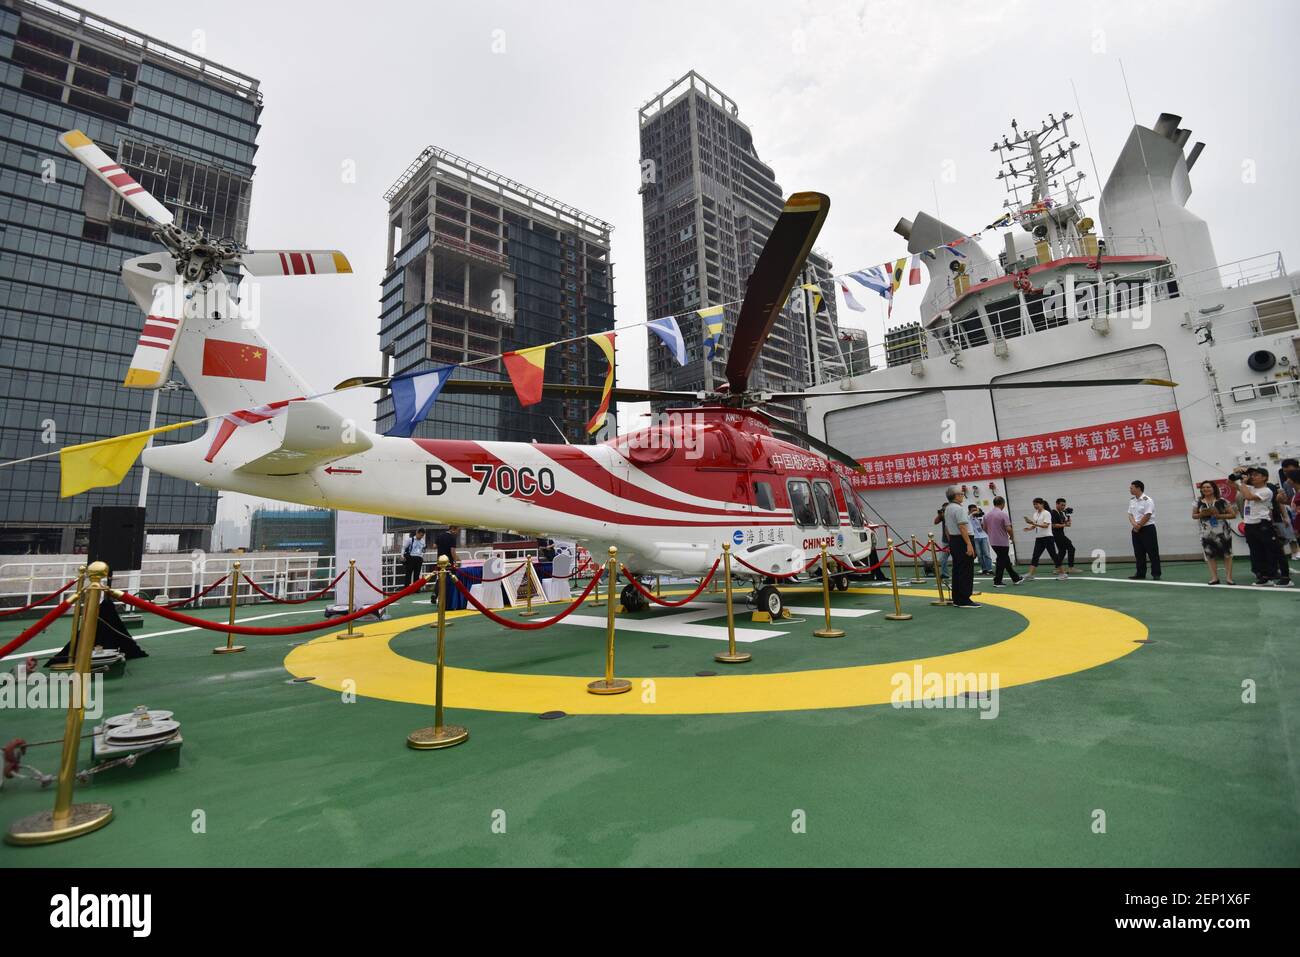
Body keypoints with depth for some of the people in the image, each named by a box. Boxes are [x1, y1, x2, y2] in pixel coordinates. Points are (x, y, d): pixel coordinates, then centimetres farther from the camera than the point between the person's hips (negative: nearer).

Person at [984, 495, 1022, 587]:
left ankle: (1015, 578, 28)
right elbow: (1009, 528, -19)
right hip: (1002, 542, -7)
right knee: (1001, 561, 2)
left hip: (992, 542, 7)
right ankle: (997, 582, 4)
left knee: (1006, 560, 18)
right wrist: (1012, 537, -1)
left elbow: (985, 528, 12)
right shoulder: (1003, 514, -16)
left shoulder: (987, 515, 4)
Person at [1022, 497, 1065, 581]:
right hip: (1038, 538, 6)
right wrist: (1029, 528, -5)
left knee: (1053, 555, 2)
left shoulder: (1046, 513, -8)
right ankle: (1030, 575, -7)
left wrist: (1034, 523, -30)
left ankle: (1062, 573, 15)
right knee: (1035, 556, -2)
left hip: (1047, 537, -6)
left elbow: (1046, 525, -20)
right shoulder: (1035, 514, 12)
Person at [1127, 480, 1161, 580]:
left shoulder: (1147, 500, -13)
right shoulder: (1132, 500, 10)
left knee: (1152, 552, -3)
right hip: (1136, 530, 7)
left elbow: (1147, 516, -17)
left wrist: (1139, 526, -11)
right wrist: (1134, 524, -9)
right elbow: (1130, 515, 8)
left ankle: (1156, 574, 3)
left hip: (1147, 529, -7)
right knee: (1139, 553, 9)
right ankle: (1141, 574, 15)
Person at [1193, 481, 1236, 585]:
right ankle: (1214, 578, 12)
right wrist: (1201, 514, -12)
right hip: (1206, 532, 2)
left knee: (1227, 554, 3)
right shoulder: (1198, 502, 2)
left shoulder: (1221, 501, -4)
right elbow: (1193, 515, 8)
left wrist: (1219, 515, -15)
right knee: (1210, 555, 5)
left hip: (1222, 531, -2)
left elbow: (1233, 514, -3)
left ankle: (1229, 577, 8)